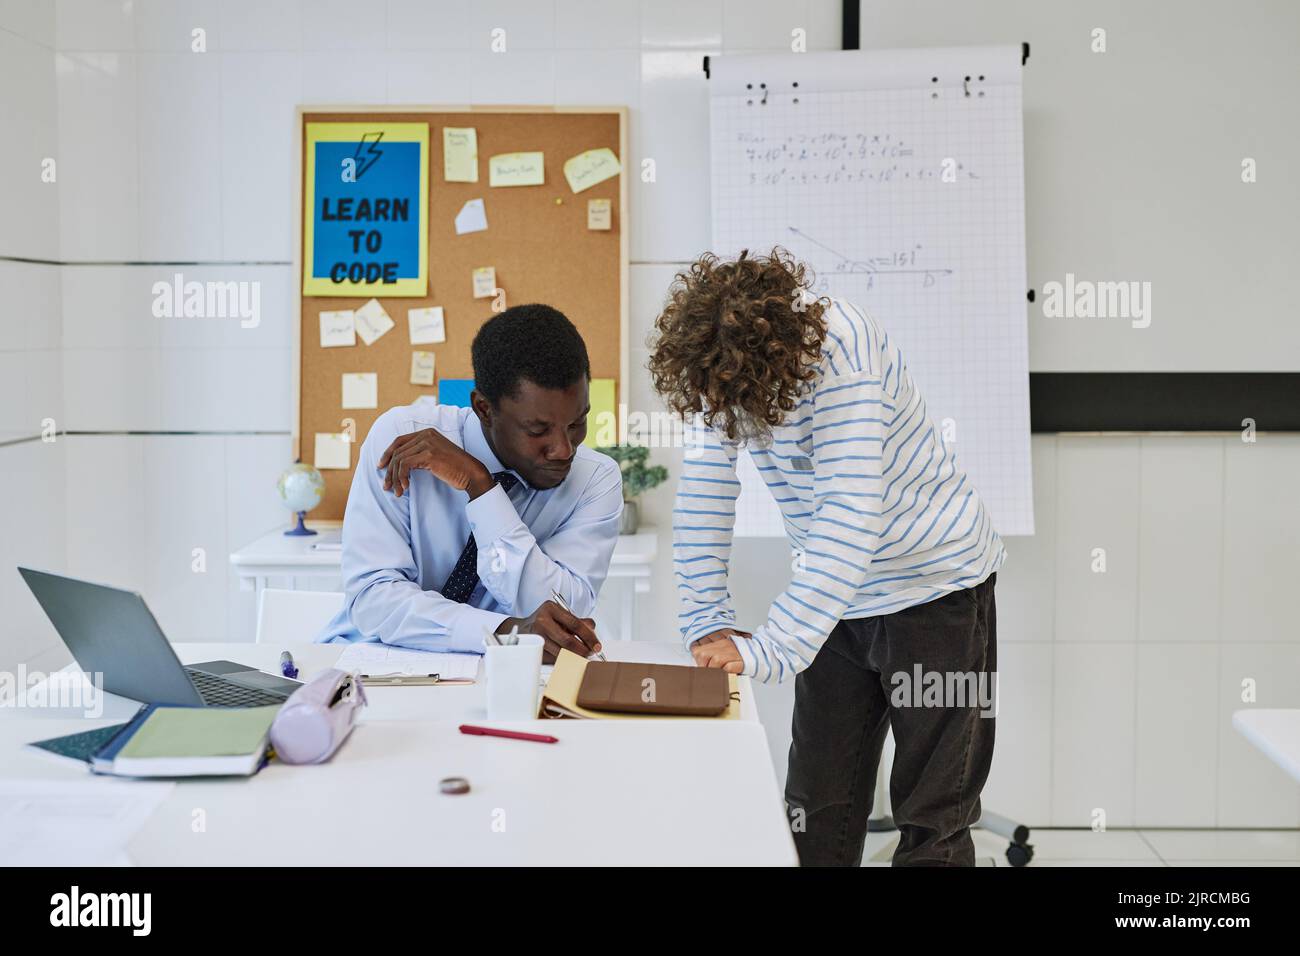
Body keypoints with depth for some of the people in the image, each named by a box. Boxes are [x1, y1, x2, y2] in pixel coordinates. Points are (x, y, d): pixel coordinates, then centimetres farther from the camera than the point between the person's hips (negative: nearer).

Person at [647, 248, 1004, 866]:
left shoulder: (842, 351, -29)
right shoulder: (723, 365, -11)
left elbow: (851, 514, -35)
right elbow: (703, 492, -10)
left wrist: (769, 652, -37)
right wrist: (706, 626, -15)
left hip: (935, 585, -5)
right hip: (838, 597, 6)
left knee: (933, 819, 2)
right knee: (817, 812, 11)